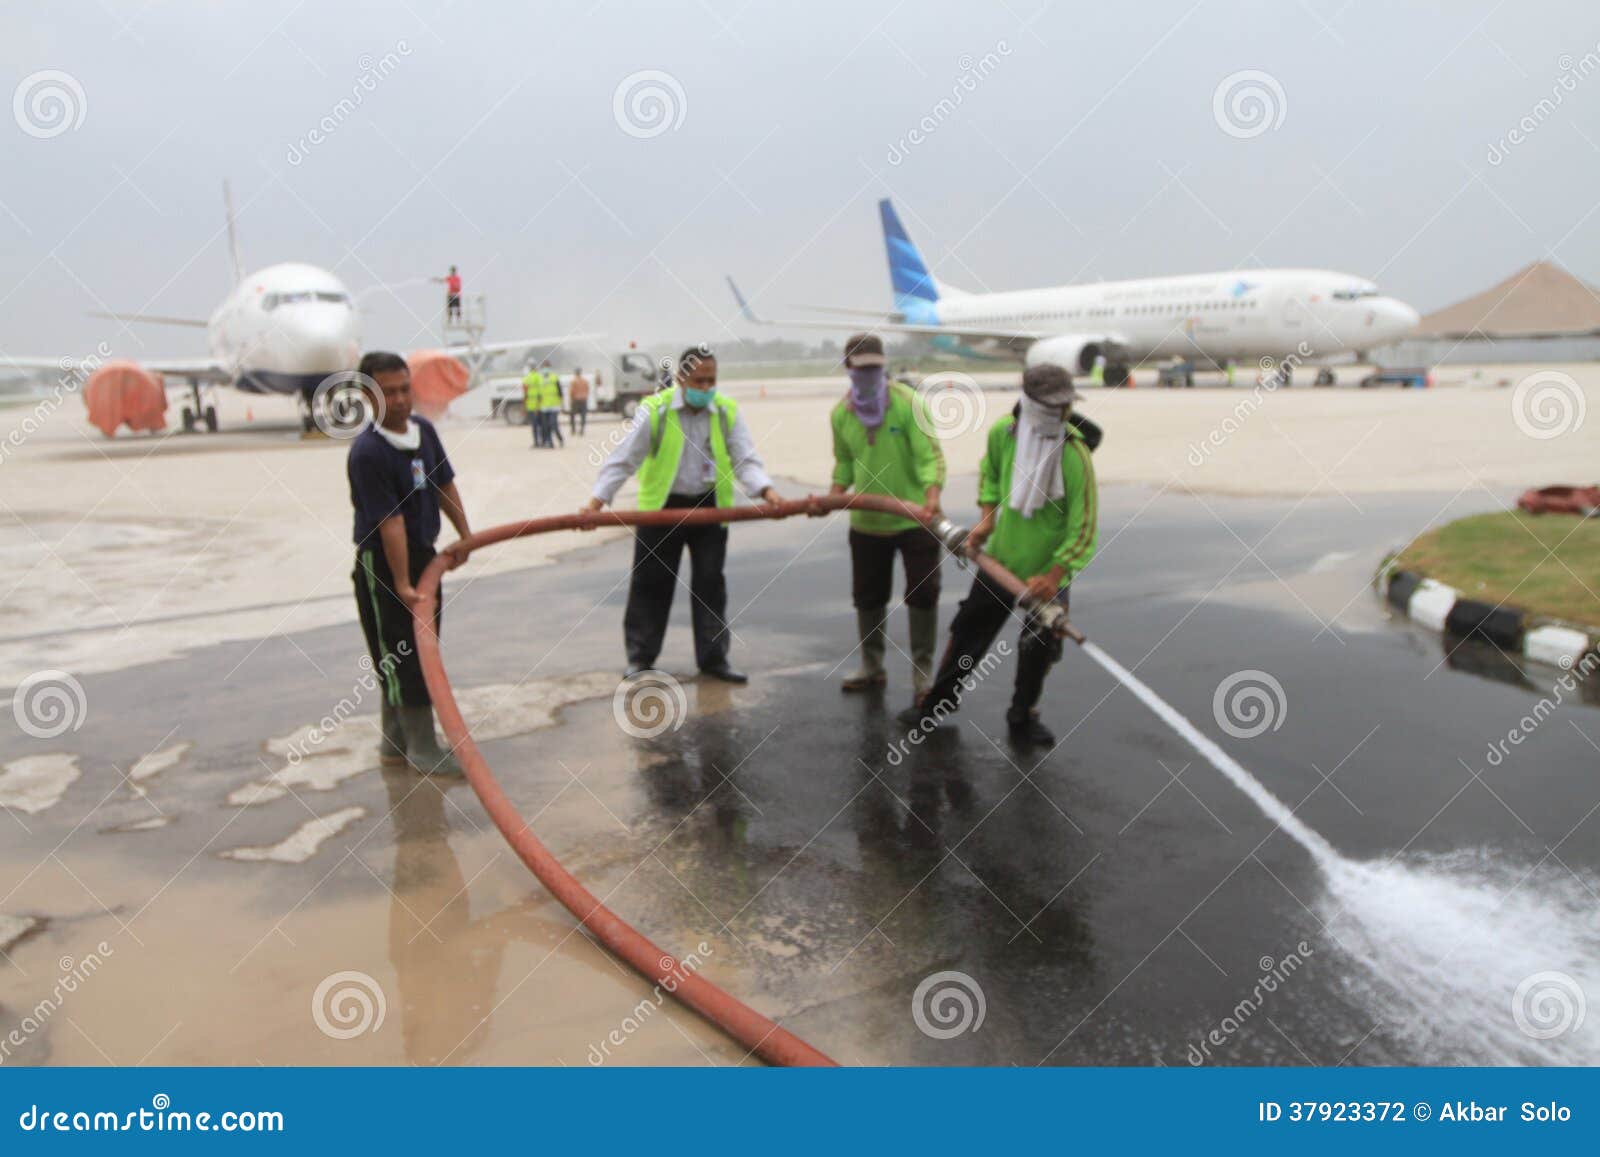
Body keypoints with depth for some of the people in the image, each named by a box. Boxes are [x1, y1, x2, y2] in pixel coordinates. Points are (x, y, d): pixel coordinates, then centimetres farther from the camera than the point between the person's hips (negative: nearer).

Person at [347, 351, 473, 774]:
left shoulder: (424, 430, 1)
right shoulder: (367, 452, -22)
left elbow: (444, 484, 13)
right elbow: (390, 522, -25)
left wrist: (464, 535, 11)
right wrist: (401, 584, -25)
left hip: (424, 553, 8)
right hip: (382, 563, -8)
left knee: (418, 651, 16)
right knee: (402, 656, -1)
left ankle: (395, 743, 29)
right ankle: (422, 749, 9)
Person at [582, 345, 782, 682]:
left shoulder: (727, 412, -2)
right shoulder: (654, 410, -11)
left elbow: (745, 459, -7)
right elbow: (623, 459, -12)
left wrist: (766, 490, -27)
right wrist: (597, 500, -22)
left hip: (709, 508, 2)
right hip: (661, 508, -2)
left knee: (710, 584, 6)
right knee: (650, 584, 6)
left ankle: (713, 659, 16)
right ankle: (640, 659, 19)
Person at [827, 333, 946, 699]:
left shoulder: (907, 402, -15)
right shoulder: (841, 413, 1)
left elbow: (929, 454, -20)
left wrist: (932, 493, -37)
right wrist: (835, 493, -5)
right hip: (866, 521, 5)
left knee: (922, 594, 0)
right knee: (867, 596, 13)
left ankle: (922, 675, 13)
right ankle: (872, 667, 31)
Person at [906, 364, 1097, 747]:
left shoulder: (1074, 456, -25)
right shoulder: (1003, 432, -12)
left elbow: (1084, 528, -23)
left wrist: (1054, 576, -28)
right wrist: (986, 519, 1)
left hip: (1048, 570, -3)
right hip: (1000, 558, 4)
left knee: (1040, 649, 5)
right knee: (968, 631, 14)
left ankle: (1022, 718, 29)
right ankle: (938, 701, 33)